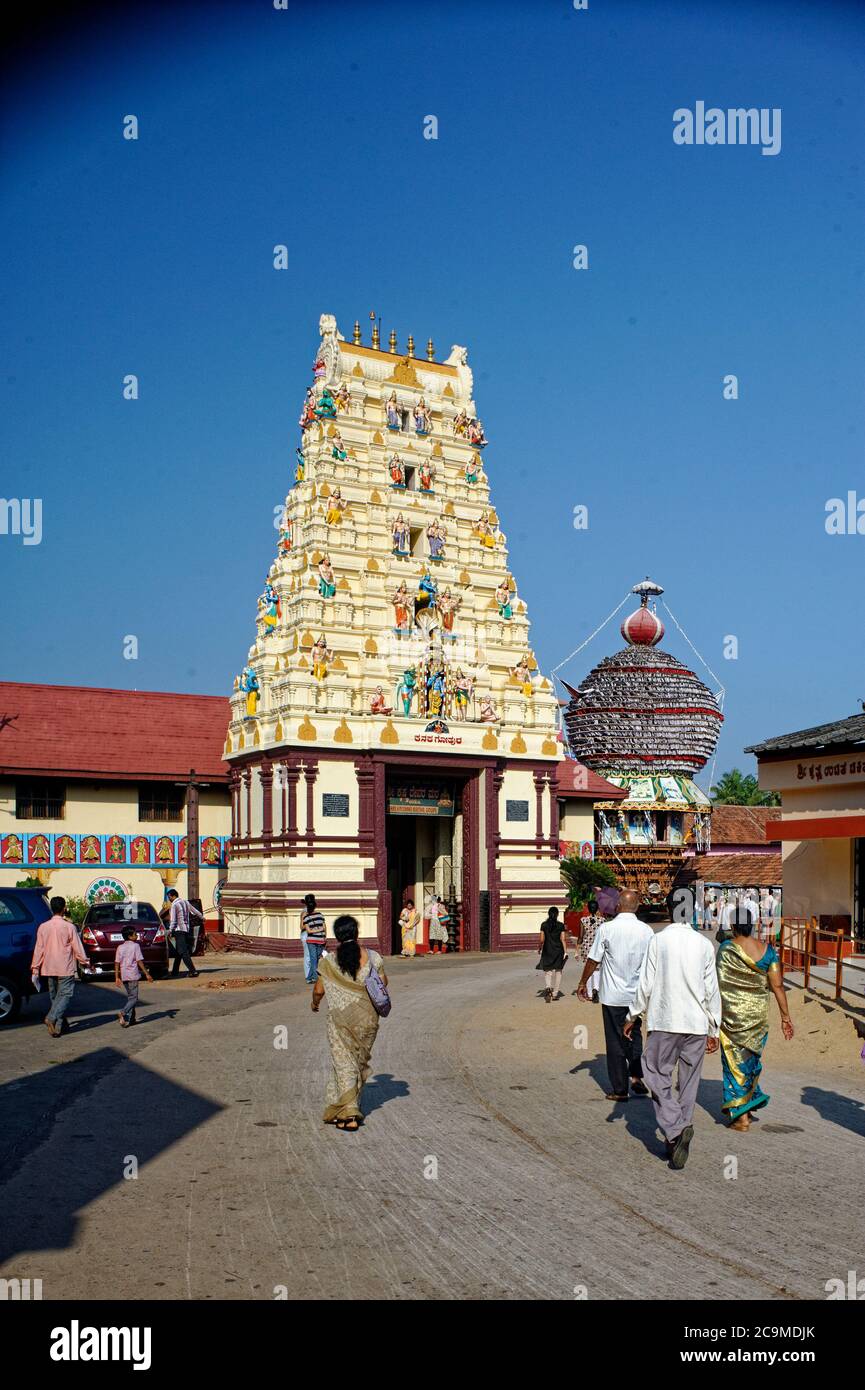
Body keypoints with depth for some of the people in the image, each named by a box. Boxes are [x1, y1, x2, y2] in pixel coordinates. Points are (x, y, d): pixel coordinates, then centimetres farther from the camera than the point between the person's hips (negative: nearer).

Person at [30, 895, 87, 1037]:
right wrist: (84, 961, 6)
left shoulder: (43, 927, 2)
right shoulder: (69, 926, -9)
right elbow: (77, 947, -6)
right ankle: (52, 1018, -22)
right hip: (65, 969, -5)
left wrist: (35, 968, 9)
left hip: (49, 968, 5)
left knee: (55, 996, 14)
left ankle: (61, 1025, 17)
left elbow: (38, 949, 4)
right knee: (65, 994, -2)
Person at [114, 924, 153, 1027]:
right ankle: (123, 1013, -25)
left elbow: (117, 963, 6)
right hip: (133, 975, -6)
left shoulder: (120, 947, 9)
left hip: (124, 976, 6)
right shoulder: (135, 946, -7)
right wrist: (147, 974, -7)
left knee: (130, 997, 17)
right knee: (133, 998, -4)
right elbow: (139, 961, -10)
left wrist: (117, 977, 9)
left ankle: (131, 1018, 16)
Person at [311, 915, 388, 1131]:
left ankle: (349, 1114, -4)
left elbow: (319, 990, -3)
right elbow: (383, 983, 8)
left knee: (344, 1062, 4)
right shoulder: (373, 957, -5)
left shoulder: (329, 961, -10)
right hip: (368, 1017, 2)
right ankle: (350, 1106, 29)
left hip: (340, 1018, -2)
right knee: (360, 1060, 17)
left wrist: (315, 1003, 19)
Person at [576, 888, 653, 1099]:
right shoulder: (646, 931, -4)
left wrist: (583, 983, 8)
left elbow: (593, 960, -7)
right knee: (634, 1036, 22)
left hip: (613, 995, -3)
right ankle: (637, 1077, 11)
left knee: (615, 1042, 6)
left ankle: (620, 1089, 12)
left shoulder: (606, 928, -13)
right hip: (637, 995, 3)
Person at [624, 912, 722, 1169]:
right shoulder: (705, 944, 2)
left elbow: (646, 984, -5)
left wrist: (633, 1016, 8)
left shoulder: (658, 940, -6)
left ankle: (675, 1130, -15)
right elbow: (712, 989, 5)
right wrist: (713, 1030, 13)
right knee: (689, 1082, 12)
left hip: (664, 1022, -3)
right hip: (697, 1023, 3)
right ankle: (679, 1140, 17)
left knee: (658, 1076, 5)